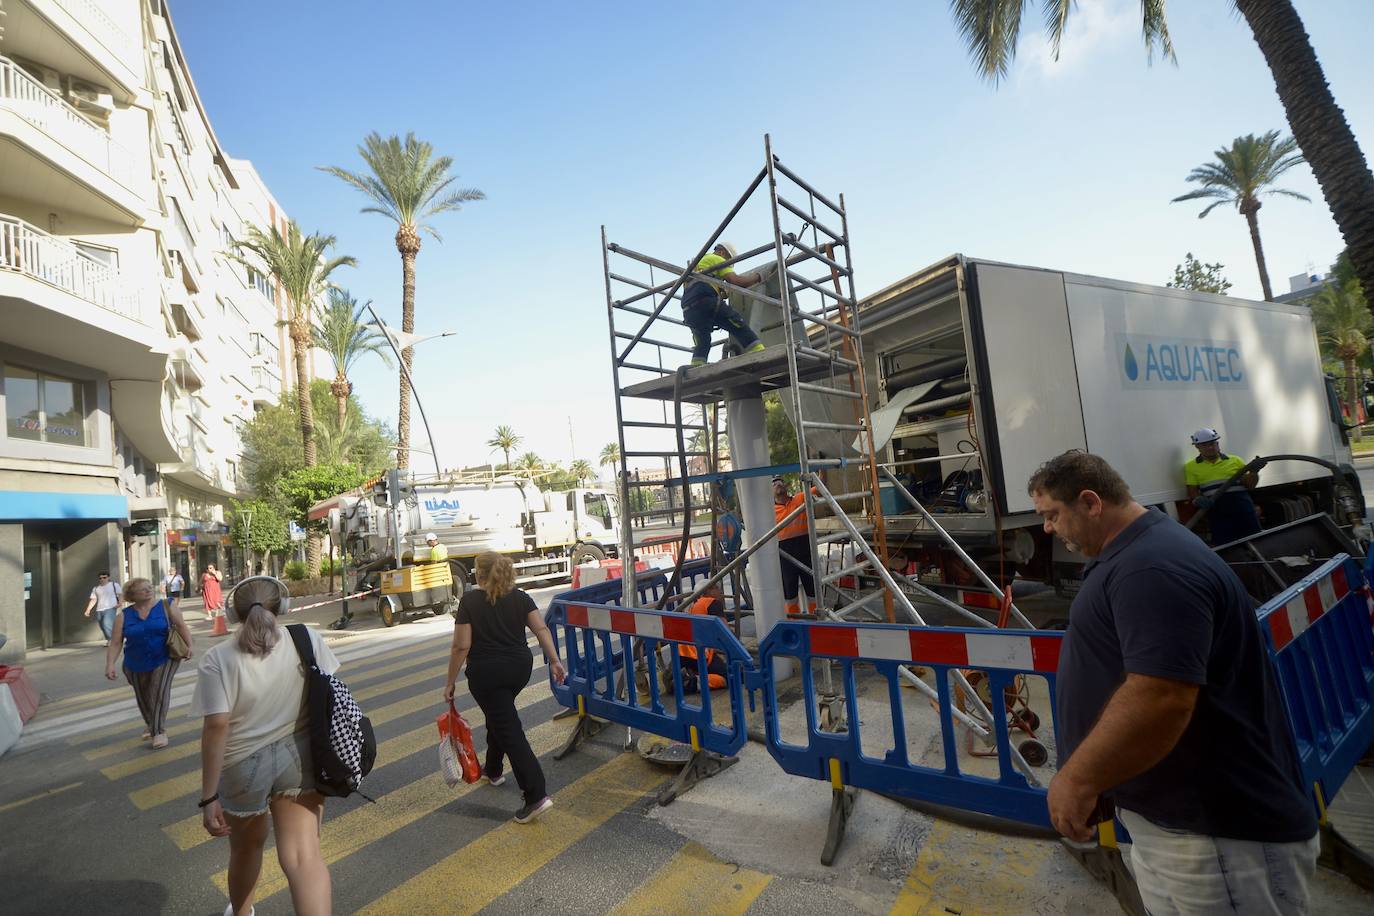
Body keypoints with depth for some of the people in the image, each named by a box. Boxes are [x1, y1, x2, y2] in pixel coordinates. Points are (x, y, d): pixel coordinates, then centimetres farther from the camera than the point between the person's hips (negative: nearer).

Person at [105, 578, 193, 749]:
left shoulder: (166, 607, -7)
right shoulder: (123, 616, -2)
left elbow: (181, 626, -9)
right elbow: (115, 643, -3)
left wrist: (189, 646, -17)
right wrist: (110, 664, -14)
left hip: (164, 659, -3)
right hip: (136, 664, 4)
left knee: (159, 691, -17)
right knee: (143, 697, 15)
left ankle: (159, 730, -8)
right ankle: (152, 726, 38)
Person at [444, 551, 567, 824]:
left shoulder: (470, 601, -11)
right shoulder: (520, 597, 2)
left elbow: (461, 647, -13)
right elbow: (542, 630, -5)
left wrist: (450, 683, -5)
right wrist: (554, 661, -3)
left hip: (486, 673, -6)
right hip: (521, 668, 6)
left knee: (509, 730, -4)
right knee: (499, 715, 28)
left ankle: (537, 796, -9)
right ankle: (492, 770, 44)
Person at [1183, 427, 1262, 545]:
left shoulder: (1235, 460, 12)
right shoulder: (1191, 467, 7)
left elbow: (1250, 485, 12)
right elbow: (1192, 491, 3)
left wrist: (1254, 471, -6)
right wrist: (1198, 499, -19)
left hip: (1242, 505, 2)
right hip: (1216, 508, -2)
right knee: (1223, 544, 0)